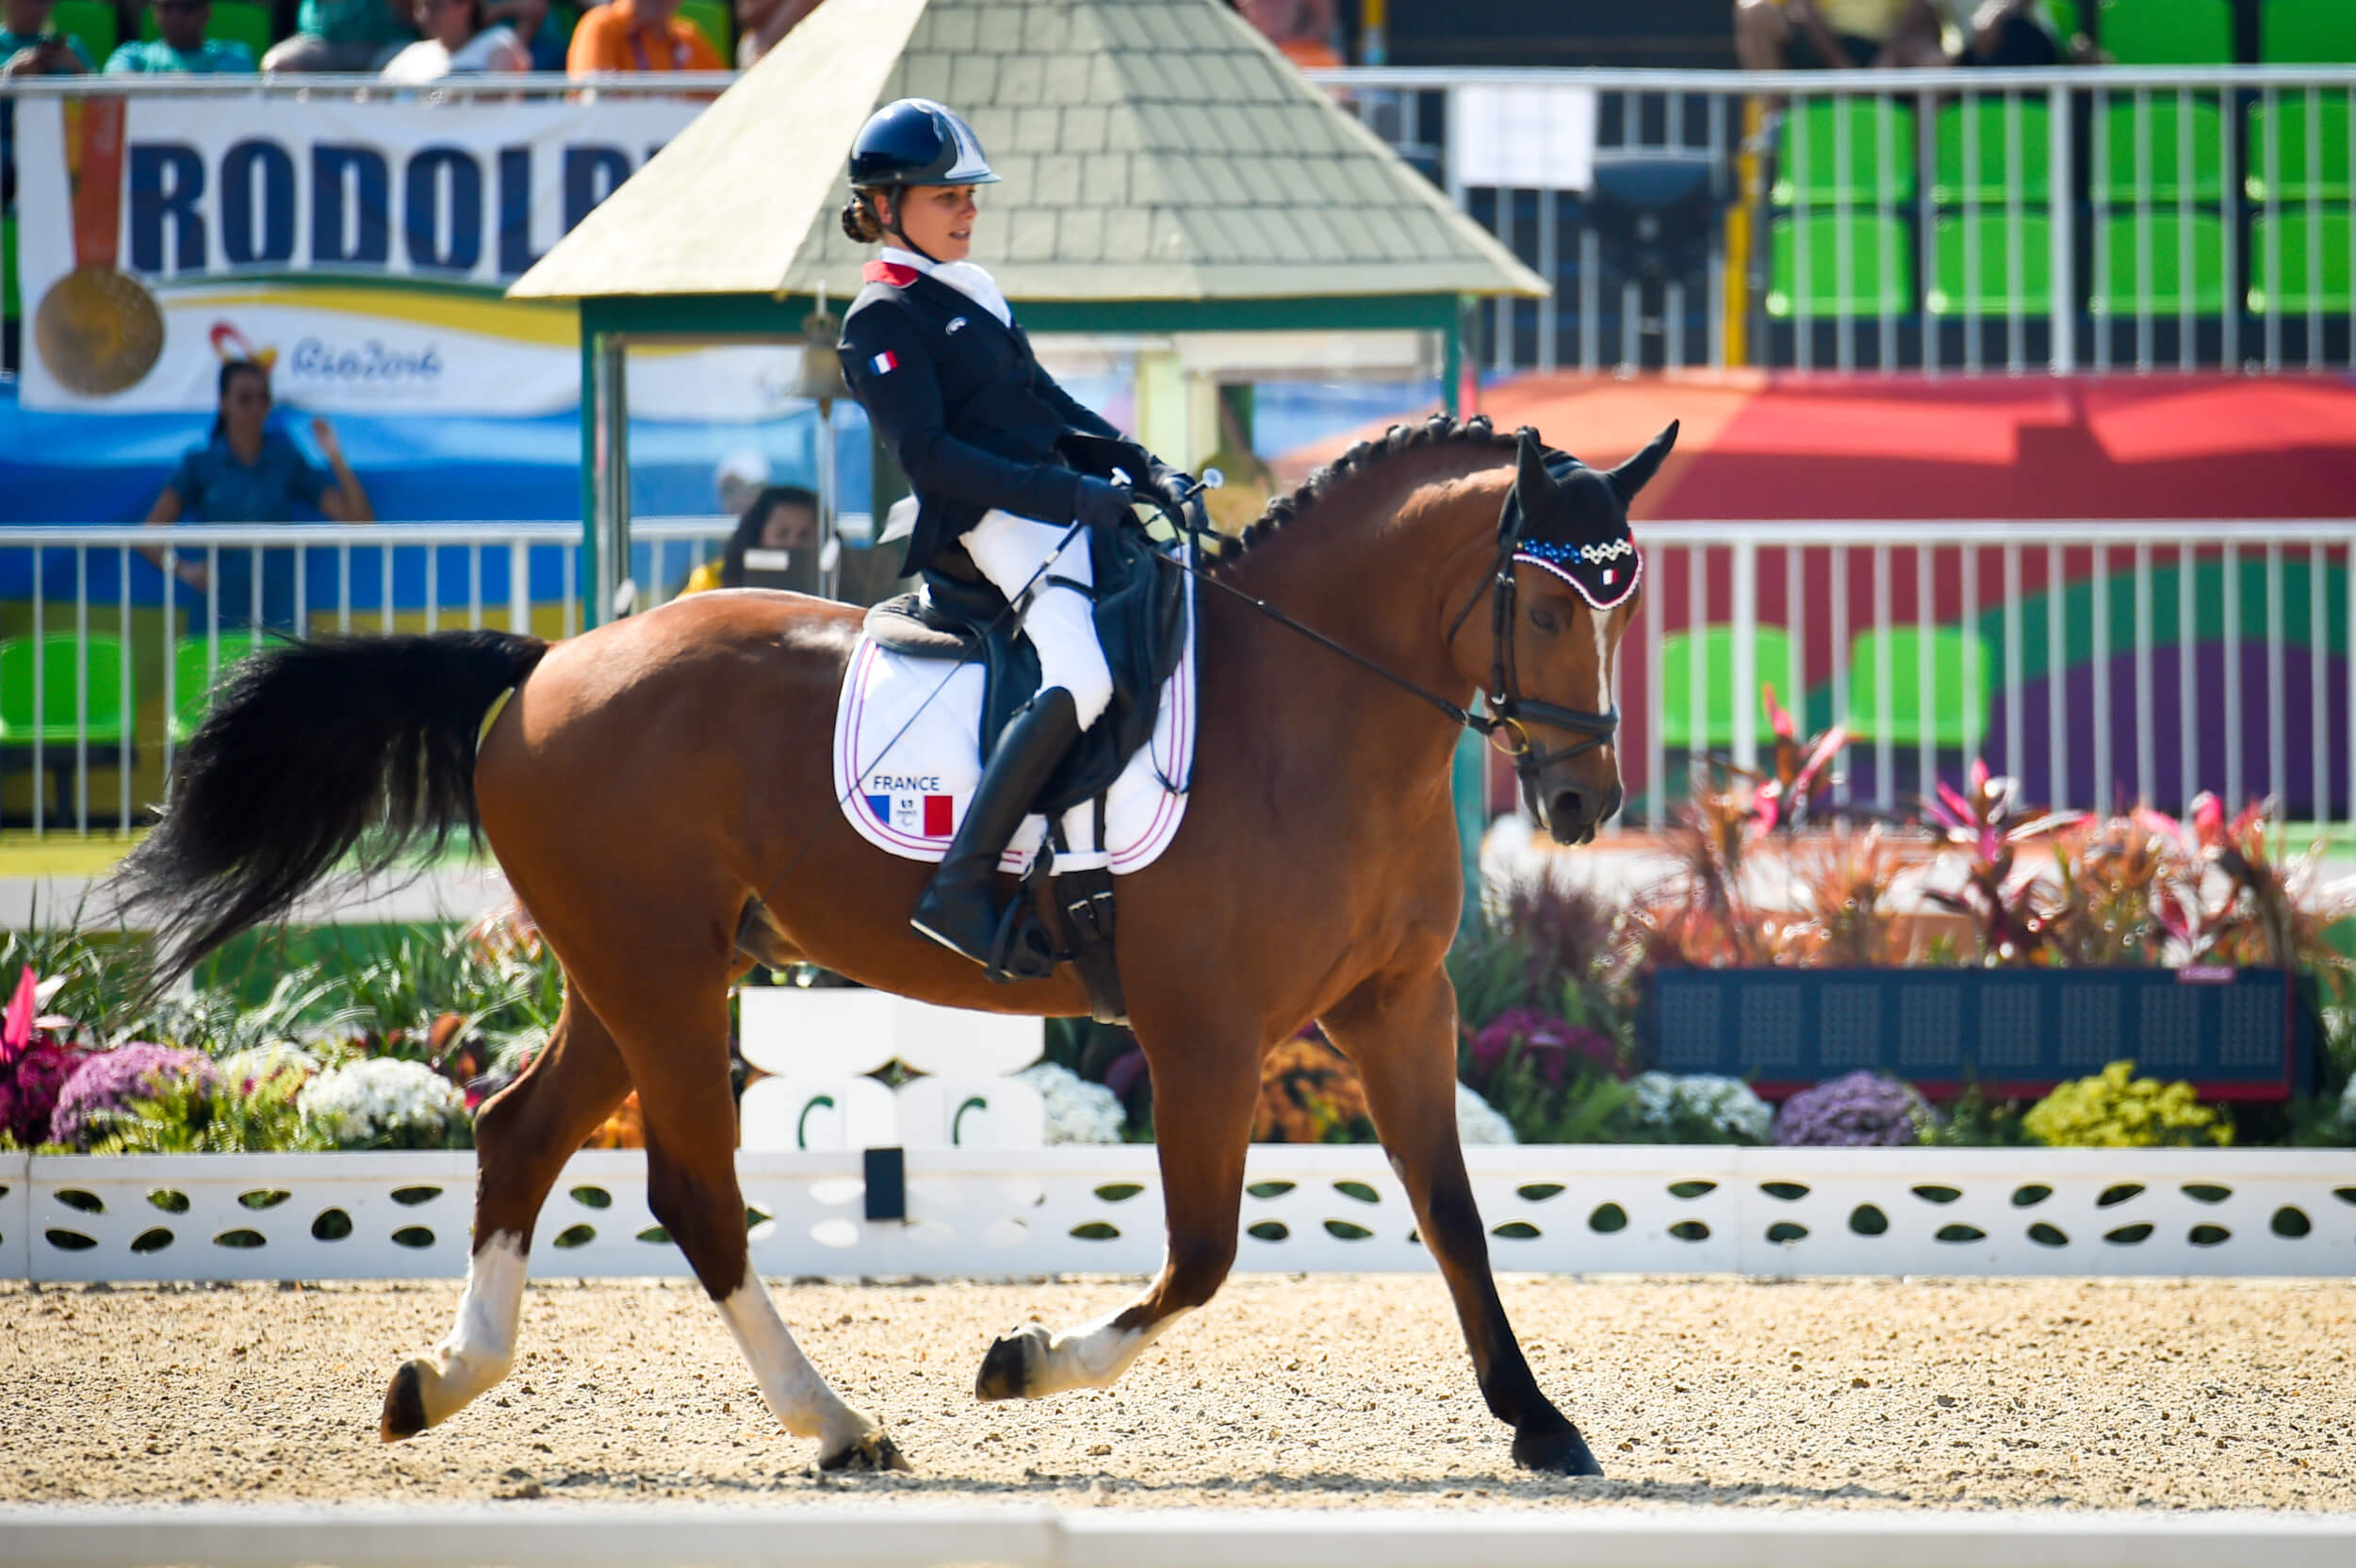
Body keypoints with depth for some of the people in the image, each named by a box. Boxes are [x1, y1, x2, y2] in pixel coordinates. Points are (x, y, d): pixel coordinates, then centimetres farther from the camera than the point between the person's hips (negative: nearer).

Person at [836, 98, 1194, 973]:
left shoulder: (971, 293, 22)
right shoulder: (883, 319, -7)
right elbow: (927, 453, -17)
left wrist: (1142, 469, 8)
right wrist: (1070, 496, -22)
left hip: (1058, 500, 10)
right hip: (994, 522, -10)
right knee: (1083, 677, -29)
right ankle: (960, 889, -29)